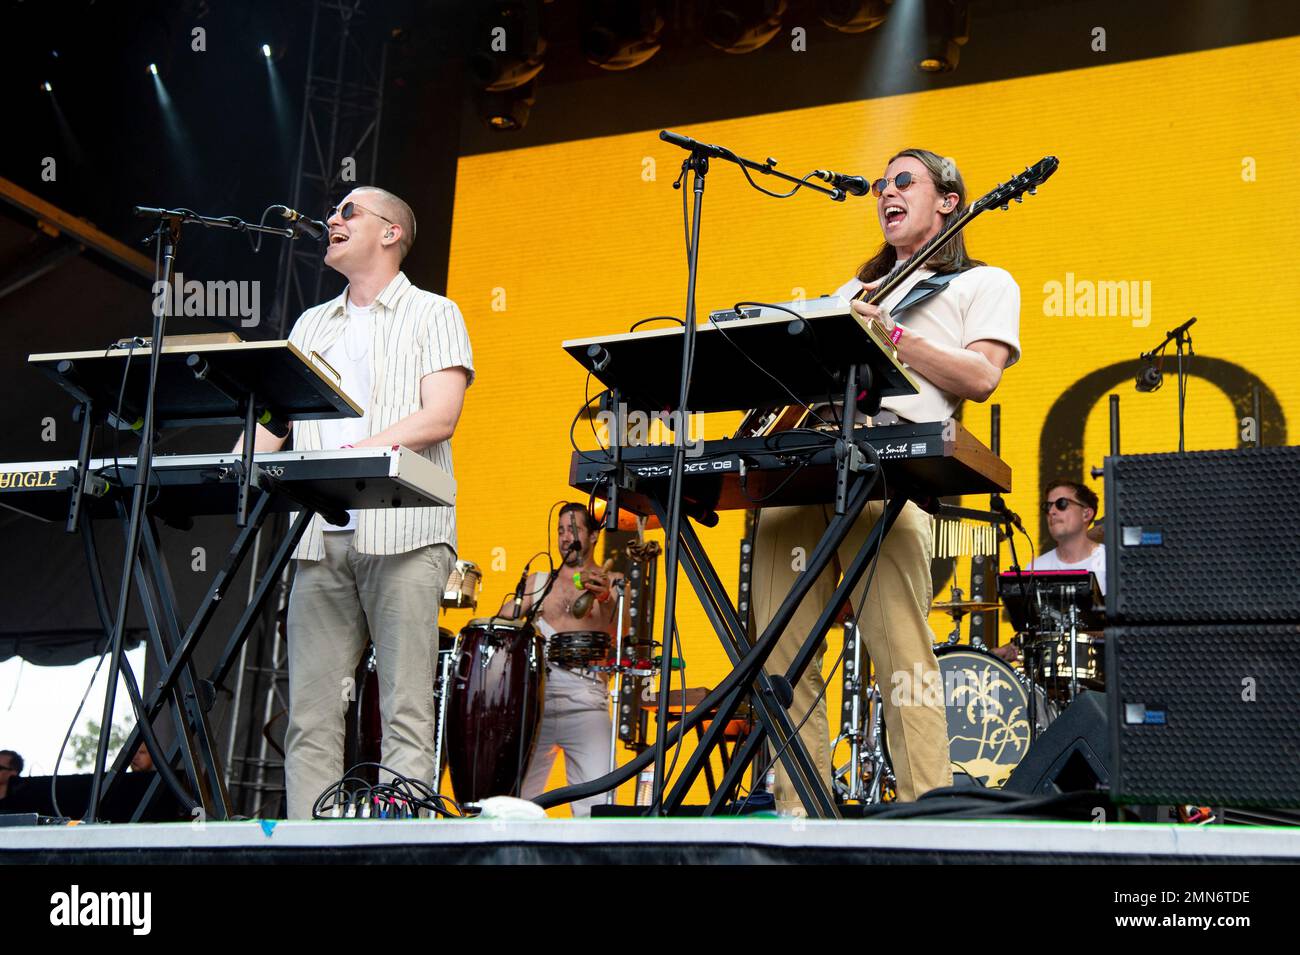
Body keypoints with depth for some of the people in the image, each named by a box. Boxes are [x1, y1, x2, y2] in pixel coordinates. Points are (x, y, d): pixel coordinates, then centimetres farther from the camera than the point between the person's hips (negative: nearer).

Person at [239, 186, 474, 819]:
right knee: (310, 712, 0)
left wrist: (359, 450, -19)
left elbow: (440, 417, -6)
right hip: (320, 535, 5)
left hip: (401, 530, -5)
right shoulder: (311, 325, 25)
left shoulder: (431, 314, 9)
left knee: (406, 708, -9)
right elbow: (274, 417, 17)